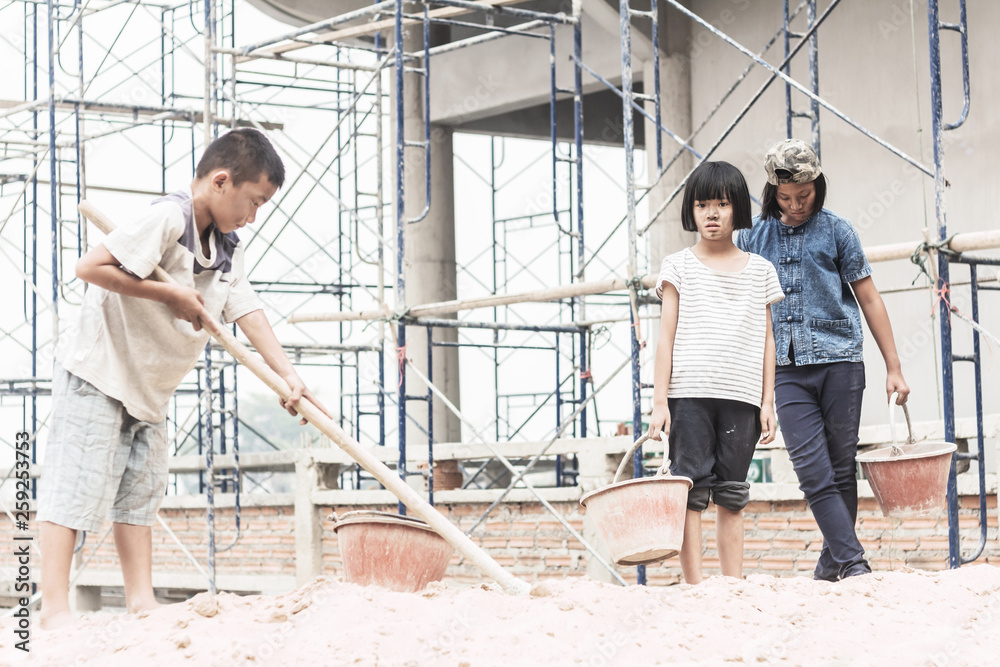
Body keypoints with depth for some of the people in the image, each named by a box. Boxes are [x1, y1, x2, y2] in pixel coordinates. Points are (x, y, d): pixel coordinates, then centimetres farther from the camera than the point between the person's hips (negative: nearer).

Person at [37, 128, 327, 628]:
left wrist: (288, 375, -12)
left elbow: (246, 311, 0)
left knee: (140, 490, 9)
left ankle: (141, 602, 13)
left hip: (150, 386, 9)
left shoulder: (229, 248, 7)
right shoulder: (167, 219, -21)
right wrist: (171, 294, -24)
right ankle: (54, 608, -8)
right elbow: (90, 267, -28)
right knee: (76, 486, -8)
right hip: (97, 373, -9)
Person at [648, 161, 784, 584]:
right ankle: (694, 587, -6)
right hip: (688, 394, -2)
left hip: (741, 396, 2)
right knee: (692, 490, -6)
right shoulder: (679, 267, 6)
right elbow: (666, 335, 3)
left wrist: (767, 402, 7)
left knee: (731, 496, 6)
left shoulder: (760, 270, 12)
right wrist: (660, 400, -4)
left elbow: (766, 340, 13)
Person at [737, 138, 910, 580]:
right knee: (814, 473, -11)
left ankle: (832, 563, 15)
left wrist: (893, 368, 4)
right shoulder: (753, 237, 11)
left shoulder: (835, 231, 6)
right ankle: (853, 562, -13)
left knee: (842, 469, 3)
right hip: (787, 369, 1)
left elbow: (869, 299, 7)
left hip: (839, 361, -1)